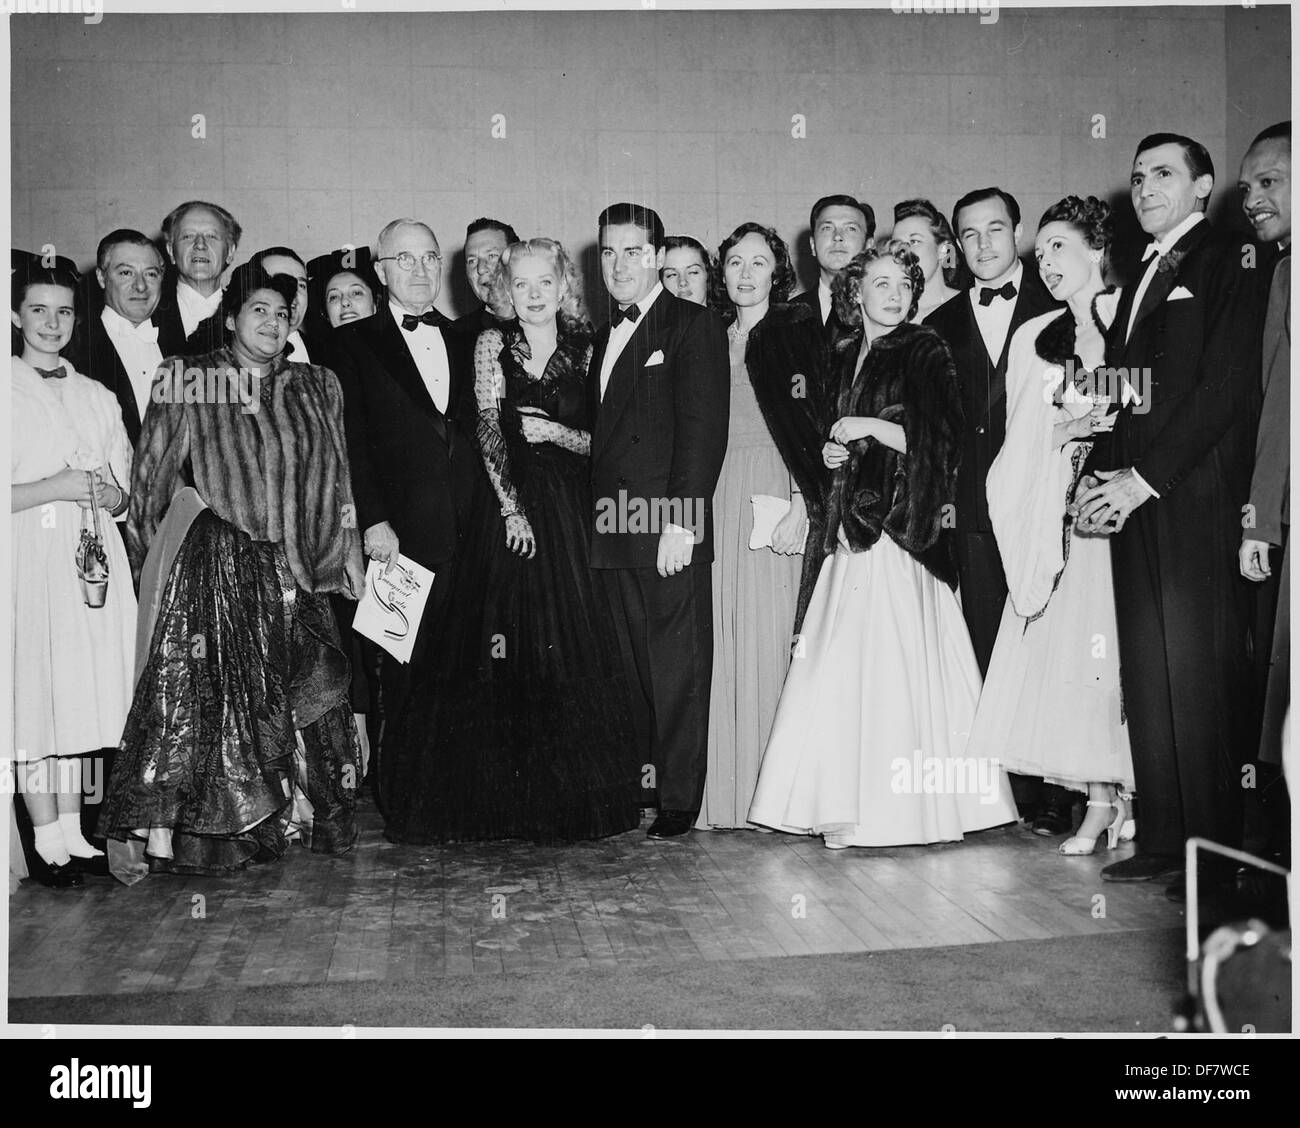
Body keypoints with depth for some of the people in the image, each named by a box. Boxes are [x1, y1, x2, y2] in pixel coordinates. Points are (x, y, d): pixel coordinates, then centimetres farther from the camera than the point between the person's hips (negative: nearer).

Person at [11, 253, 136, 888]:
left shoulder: (97, 396, 16)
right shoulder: (10, 391, 0)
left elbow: (124, 493, 17)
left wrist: (107, 494, -4)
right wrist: (55, 488, -14)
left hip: (92, 560, 4)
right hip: (28, 558, -4)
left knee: (81, 693, 6)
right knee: (34, 698, -3)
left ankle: (73, 833, 15)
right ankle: (47, 843, 6)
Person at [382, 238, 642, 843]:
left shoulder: (584, 351, 8)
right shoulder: (492, 344, 4)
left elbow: (600, 441, 8)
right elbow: (487, 429, -4)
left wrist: (556, 431, -10)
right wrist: (511, 505, -14)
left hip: (569, 510, 1)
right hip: (506, 504, -1)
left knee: (572, 649, 0)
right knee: (503, 649, -3)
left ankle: (570, 798, 11)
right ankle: (501, 798, 7)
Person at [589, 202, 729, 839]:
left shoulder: (694, 326, -3)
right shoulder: (605, 337, 21)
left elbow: (703, 427, -12)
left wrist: (680, 521, -18)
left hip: (670, 526, -7)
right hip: (613, 526, 7)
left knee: (677, 666, -1)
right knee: (630, 665, 10)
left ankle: (680, 797, 7)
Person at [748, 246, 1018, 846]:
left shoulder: (925, 352, -1)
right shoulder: (845, 356, 17)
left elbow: (940, 440, -9)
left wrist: (867, 427, -9)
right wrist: (831, 452, 6)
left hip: (901, 524, -6)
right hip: (852, 522, 6)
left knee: (894, 656, -8)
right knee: (844, 660, 2)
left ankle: (903, 806, 1)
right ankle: (848, 803, 8)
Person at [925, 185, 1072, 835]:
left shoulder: (1057, 308, 6)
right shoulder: (942, 324, 15)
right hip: (973, 511, 3)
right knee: (991, 655, 3)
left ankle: (1056, 796, 7)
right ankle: (1016, 793, 11)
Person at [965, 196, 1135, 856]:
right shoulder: (1034, 338, 13)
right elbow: (1021, 440, 10)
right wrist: (1063, 428, -9)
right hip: (1062, 514, 3)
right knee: (1067, 647, -2)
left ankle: (1133, 792, 8)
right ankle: (1101, 800, 8)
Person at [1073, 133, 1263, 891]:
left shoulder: (1227, 262, 0)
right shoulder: (1142, 279, 23)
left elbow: (1227, 386, -11)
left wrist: (1145, 476, -13)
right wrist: (1102, 476, 4)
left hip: (1197, 499, -7)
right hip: (1136, 497, 7)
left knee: (1203, 672, -6)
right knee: (1149, 676, 6)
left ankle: (1218, 850, 2)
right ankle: (1164, 840, 12)